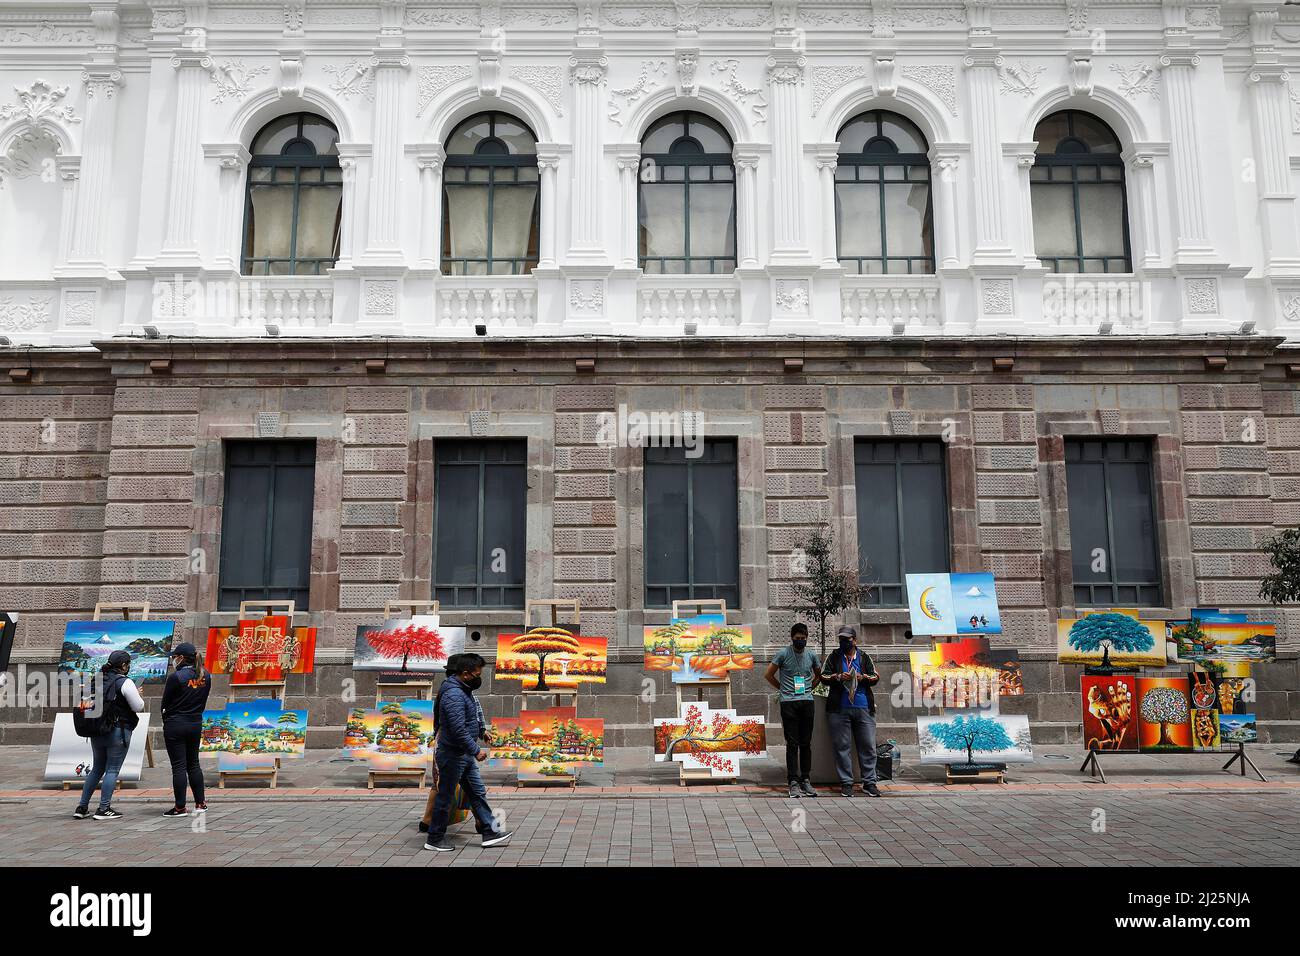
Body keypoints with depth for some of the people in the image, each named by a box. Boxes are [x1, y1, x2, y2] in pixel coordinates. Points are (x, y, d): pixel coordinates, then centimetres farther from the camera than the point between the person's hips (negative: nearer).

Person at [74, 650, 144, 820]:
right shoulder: (125, 682, -12)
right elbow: (138, 707, -11)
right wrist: (138, 695, 9)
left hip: (96, 732, 7)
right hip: (118, 732, -7)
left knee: (97, 768, 17)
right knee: (112, 770, 0)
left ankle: (82, 807, 18)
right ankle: (103, 809, -1)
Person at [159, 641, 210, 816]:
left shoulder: (176, 677, -16)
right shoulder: (205, 676, 3)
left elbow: (165, 702, -7)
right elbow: (203, 701, 7)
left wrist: (166, 718, 10)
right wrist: (194, 714, 13)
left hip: (175, 725, -6)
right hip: (196, 724, 6)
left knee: (178, 766, 0)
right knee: (193, 764, 16)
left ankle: (180, 807, 4)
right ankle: (200, 804, 18)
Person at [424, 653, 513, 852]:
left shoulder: (464, 690, 9)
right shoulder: (454, 694, -25)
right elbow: (458, 729, -29)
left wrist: (481, 730, 29)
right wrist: (476, 750, -22)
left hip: (465, 754, 10)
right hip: (452, 755, -10)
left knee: (478, 792, 12)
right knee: (445, 797, 3)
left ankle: (490, 832, 17)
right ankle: (434, 839, 16)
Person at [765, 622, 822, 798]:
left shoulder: (811, 656, 9)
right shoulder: (783, 654, -2)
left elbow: (818, 675, 26)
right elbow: (768, 675, 4)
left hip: (807, 702, 3)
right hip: (788, 703, -3)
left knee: (806, 743, 6)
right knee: (792, 743, -4)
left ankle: (805, 780, 13)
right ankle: (793, 782, -2)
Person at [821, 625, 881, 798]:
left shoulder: (864, 657, 13)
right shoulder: (833, 656, 11)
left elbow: (875, 677, 10)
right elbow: (823, 676, 5)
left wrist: (863, 678, -9)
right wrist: (839, 677, -12)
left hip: (864, 708, 1)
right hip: (839, 708, -1)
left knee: (868, 746, 1)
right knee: (842, 746, -1)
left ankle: (869, 783, 10)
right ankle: (846, 783, 7)